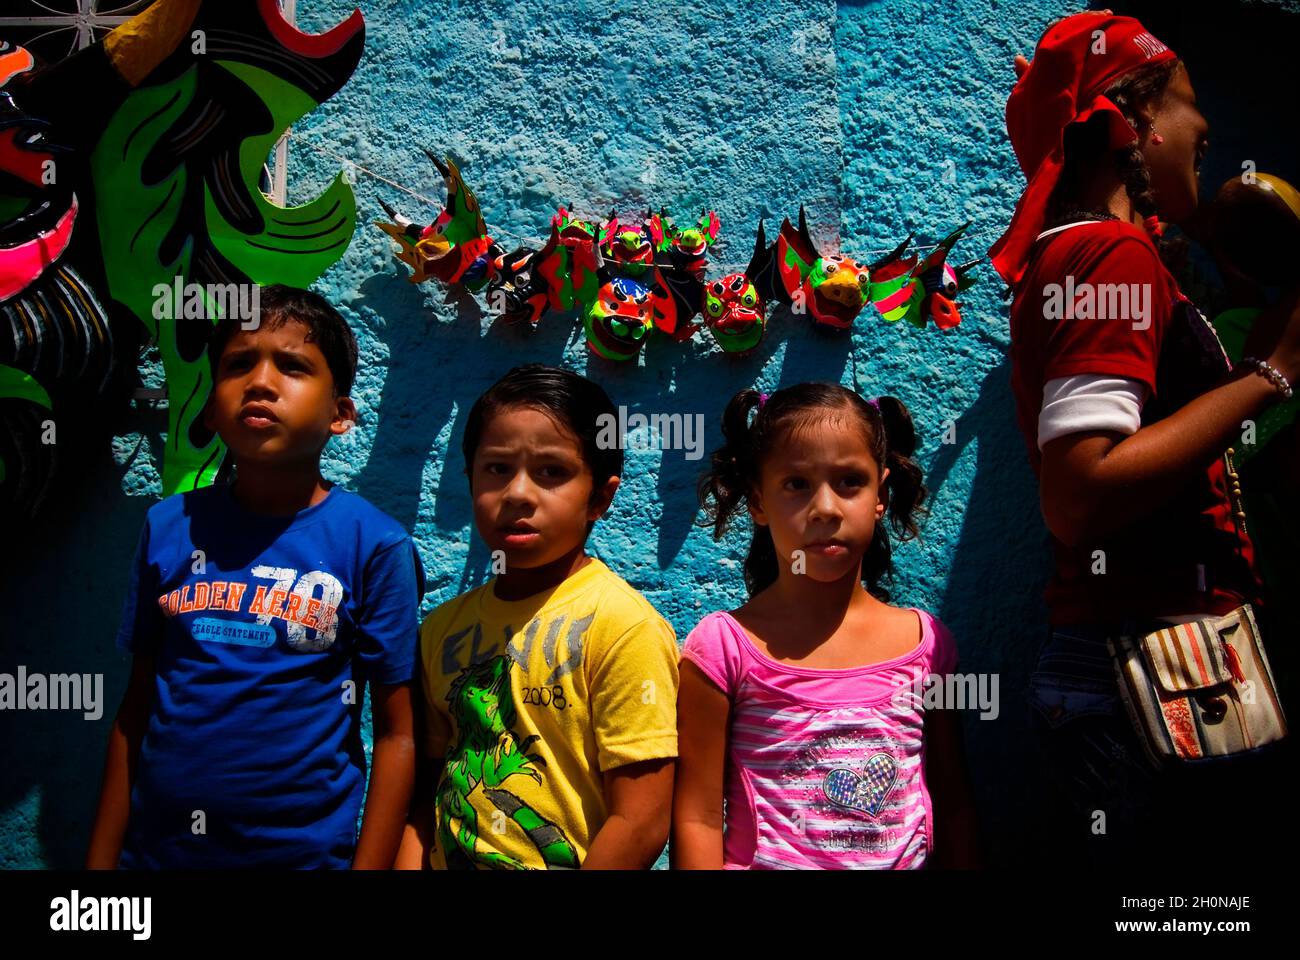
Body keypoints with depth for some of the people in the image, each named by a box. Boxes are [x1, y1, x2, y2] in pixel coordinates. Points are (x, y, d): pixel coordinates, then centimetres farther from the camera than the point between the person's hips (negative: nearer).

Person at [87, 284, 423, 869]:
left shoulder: (374, 544, -11)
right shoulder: (169, 527, -1)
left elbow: (396, 734, -8)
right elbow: (134, 713, 5)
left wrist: (369, 864, -10)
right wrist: (102, 857, 6)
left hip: (306, 850, -3)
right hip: (153, 848, 3)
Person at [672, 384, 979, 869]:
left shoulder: (924, 642, 0)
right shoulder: (723, 647, -9)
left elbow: (953, 808, 8)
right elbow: (698, 819, -7)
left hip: (908, 862, 2)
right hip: (764, 861, -2)